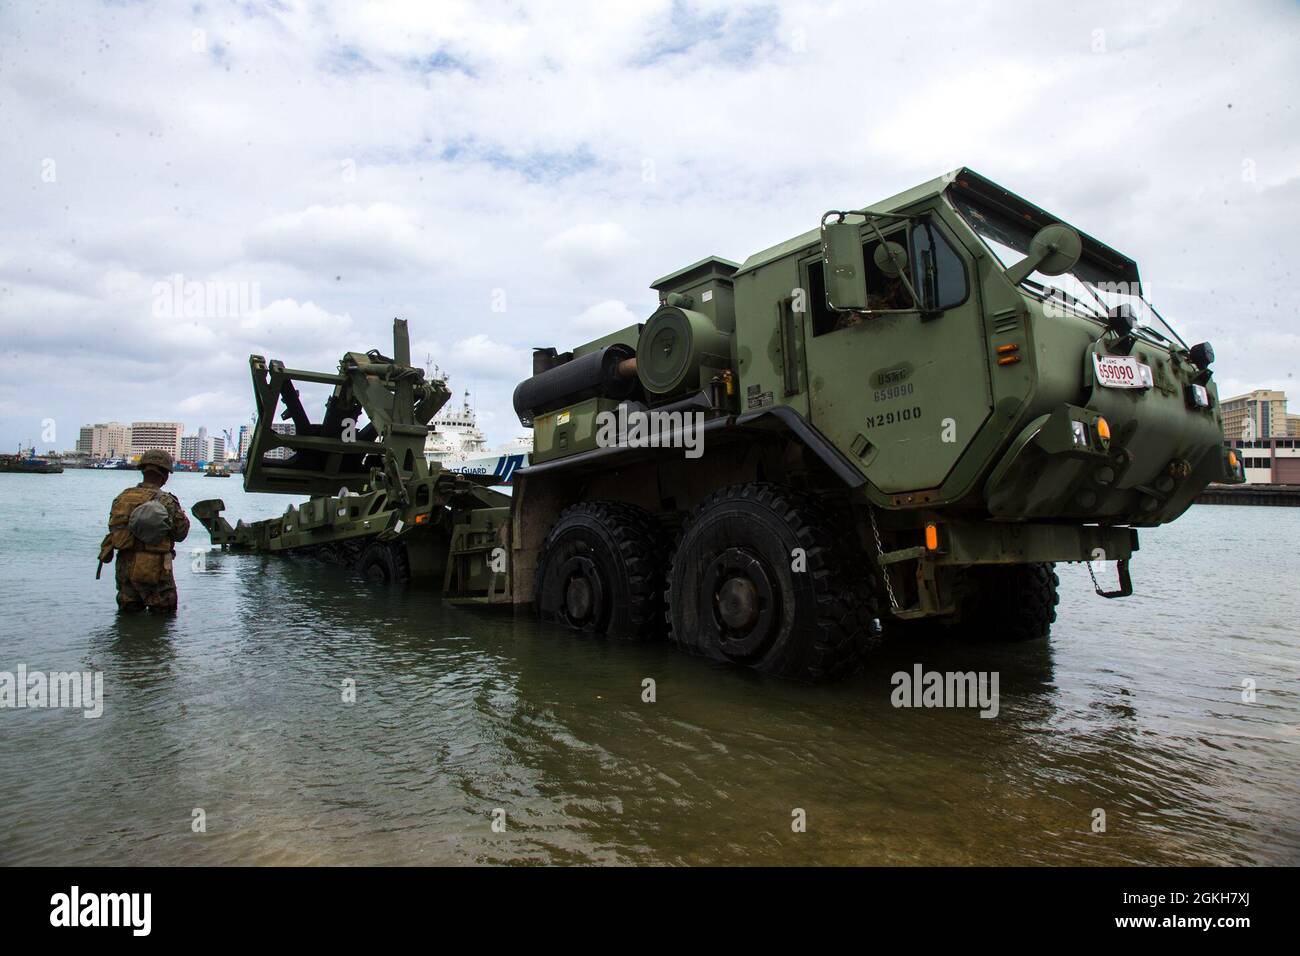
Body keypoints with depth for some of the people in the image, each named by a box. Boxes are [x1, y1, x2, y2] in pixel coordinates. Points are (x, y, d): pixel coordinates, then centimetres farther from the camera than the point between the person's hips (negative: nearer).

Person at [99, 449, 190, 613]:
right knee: (163, 613, 8)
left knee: (129, 613, 19)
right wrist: (181, 513, 11)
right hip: (154, 570, -5)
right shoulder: (166, 502, -15)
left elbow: (114, 528, 10)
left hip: (124, 569, 5)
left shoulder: (121, 498, 4)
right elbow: (180, 533, -6)